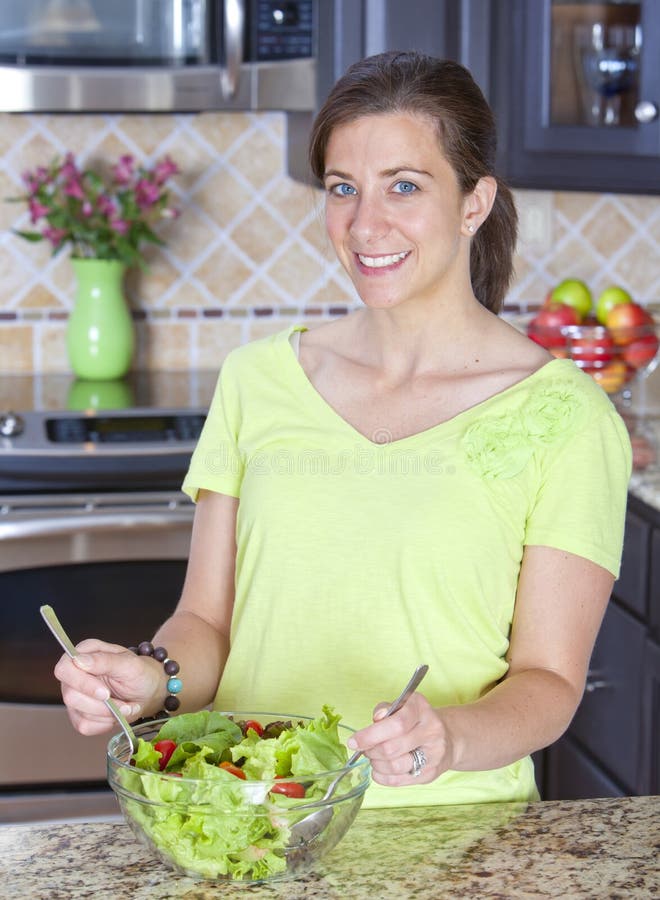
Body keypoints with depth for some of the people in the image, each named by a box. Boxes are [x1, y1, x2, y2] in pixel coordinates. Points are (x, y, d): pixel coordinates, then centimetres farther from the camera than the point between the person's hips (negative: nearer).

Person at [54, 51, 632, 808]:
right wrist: (155, 678, -11)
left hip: (446, 831, -2)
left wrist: (452, 740, -22)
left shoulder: (564, 415, -3)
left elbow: (548, 680, -2)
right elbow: (207, 618, 11)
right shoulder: (256, 380, 8)